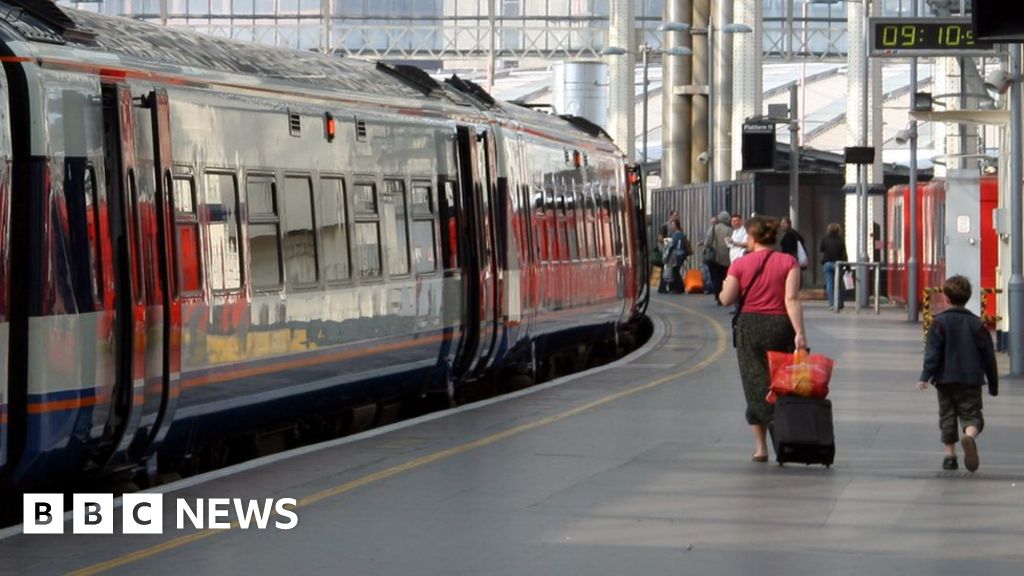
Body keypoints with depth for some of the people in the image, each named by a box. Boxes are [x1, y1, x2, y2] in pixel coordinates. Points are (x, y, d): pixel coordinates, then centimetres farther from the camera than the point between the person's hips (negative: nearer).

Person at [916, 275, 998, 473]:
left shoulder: (939, 322, -3)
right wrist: (993, 384, 16)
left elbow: (932, 353, -12)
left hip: (945, 380, 0)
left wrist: (925, 376, -13)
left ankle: (950, 454, 10)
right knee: (971, 415, 1)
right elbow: (988, 355, 7)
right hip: (971, 380, 1)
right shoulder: (977, 324, 4)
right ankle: (970, 435, -32)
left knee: (947, 416, 12)